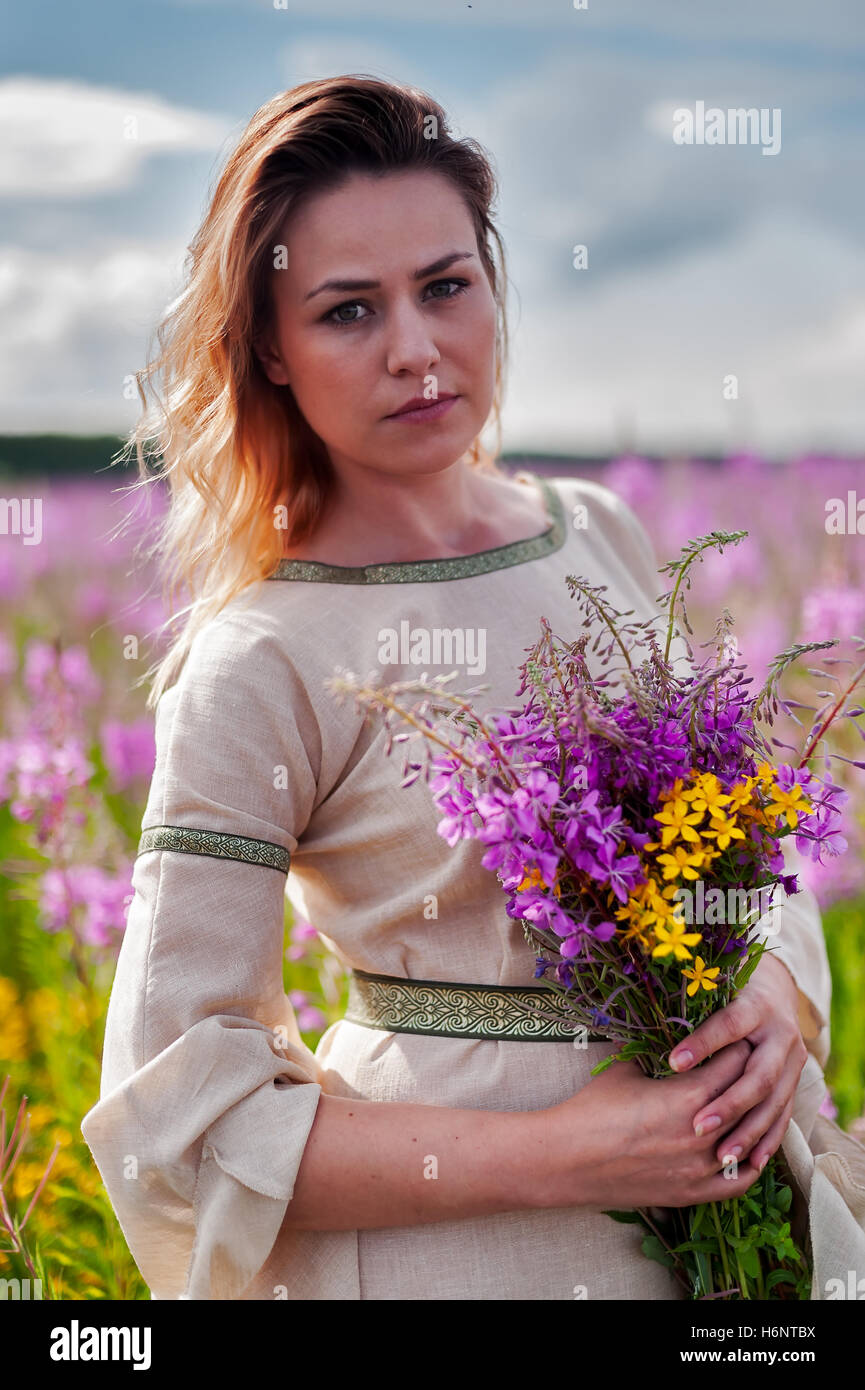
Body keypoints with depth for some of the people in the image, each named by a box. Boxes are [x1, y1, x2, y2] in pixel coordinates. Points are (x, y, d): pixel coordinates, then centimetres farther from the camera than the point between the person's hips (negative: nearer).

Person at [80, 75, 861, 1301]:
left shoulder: (606, 538, 0)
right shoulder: (261, 669, -16)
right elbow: (178, 1112, -16)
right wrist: (555, 1158, -21)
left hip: (712, 1199, 5)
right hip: (449, 1248, -5)